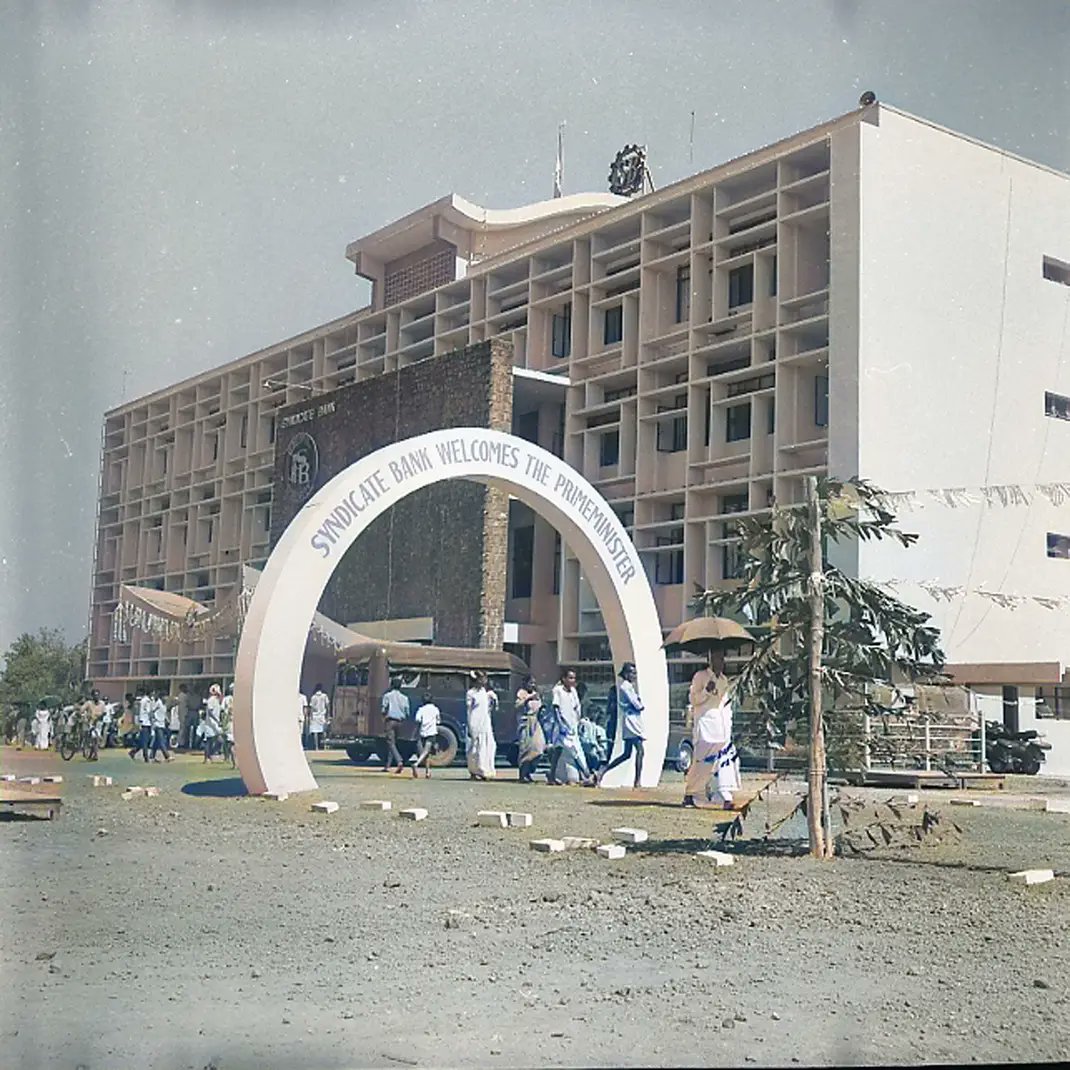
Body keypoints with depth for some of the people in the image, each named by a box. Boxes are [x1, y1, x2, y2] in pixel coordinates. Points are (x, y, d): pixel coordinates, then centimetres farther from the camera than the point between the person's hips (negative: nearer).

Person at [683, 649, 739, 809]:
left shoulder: (724, 679, 18)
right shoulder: (700, 676, -1)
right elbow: (692, 699, -4)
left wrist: (729, 726, 18)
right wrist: (706, 691, -21)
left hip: (722, 727, 6)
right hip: (705, 725, -6)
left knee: (726, 760, -5)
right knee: (702, 761, -6)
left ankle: (726, 797, -7)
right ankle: (689, 795, 7)